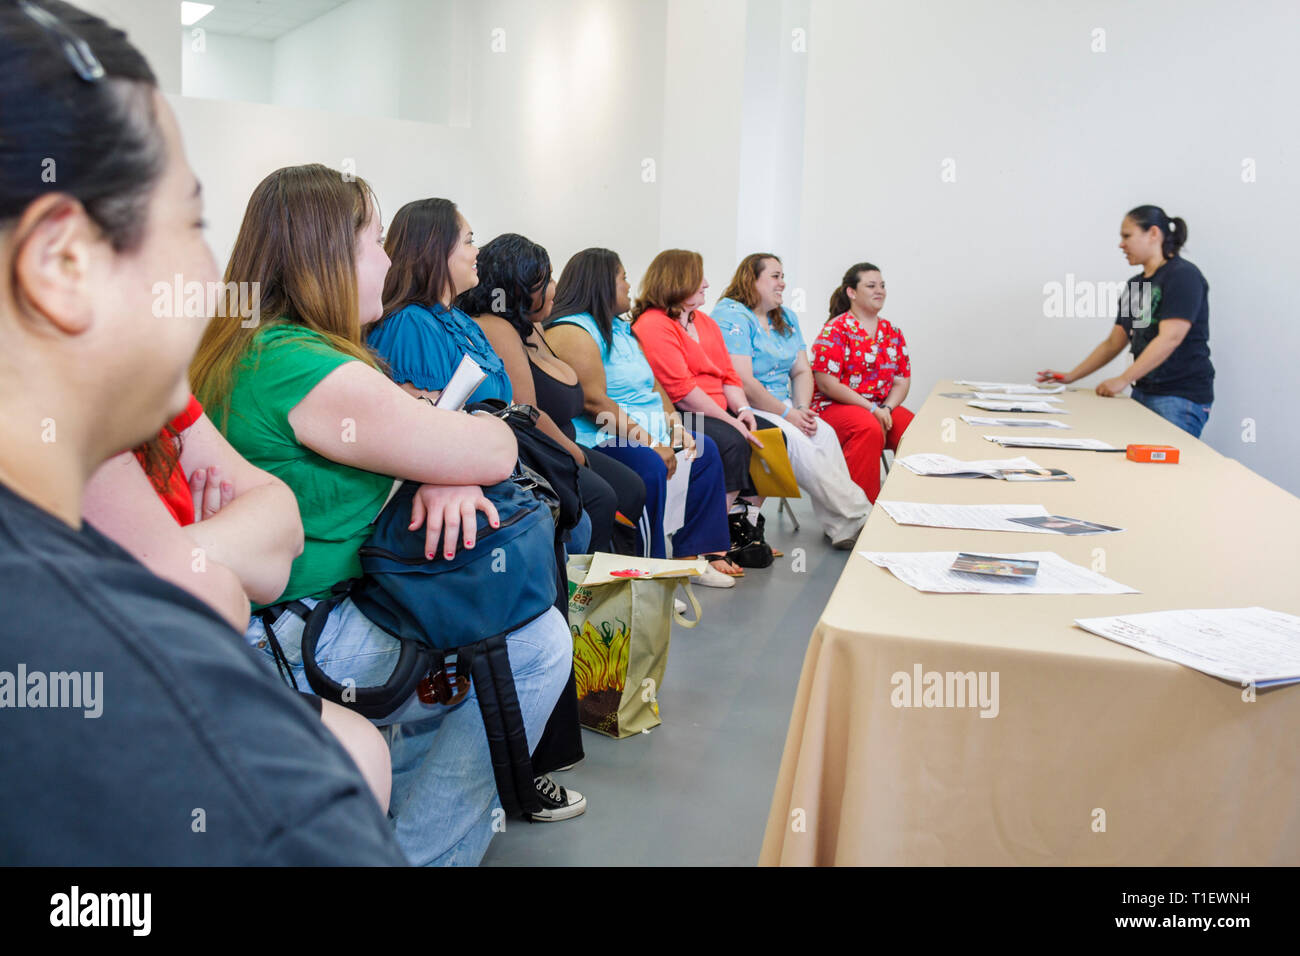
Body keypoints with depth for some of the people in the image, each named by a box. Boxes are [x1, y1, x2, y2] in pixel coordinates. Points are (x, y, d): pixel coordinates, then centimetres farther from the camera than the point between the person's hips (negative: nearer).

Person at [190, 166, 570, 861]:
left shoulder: (247, 348, 9)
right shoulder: (314, 372, -24)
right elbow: (494, 451, -21)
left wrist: (445, 474, -10)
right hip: (285, 649, -10)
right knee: (535, 643, -9)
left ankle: (395, 797, 30)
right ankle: (425, 850, 2)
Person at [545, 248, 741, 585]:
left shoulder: (621, 328, 19)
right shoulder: (572, 331, -13)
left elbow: (653, 385, 17)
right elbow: (595, 402, -21)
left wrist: (676, 429, 0)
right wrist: (651, 444, -22)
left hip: (647, 433, 11)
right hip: (599, 441, -11)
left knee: (704, 450, 9)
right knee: (649, 466, -34)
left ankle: (698, 552, 8)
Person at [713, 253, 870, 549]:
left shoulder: (785, 318, 16)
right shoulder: (731, 316, -11)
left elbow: (802, 371, 13)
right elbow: (744, 383, -19)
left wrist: (802, 409, -6)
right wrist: (787, 414, -17)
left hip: (780, 408, 8)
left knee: (824, 434, -19)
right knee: (795, 441, -28)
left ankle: (842, 527, -24)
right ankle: (859, 517, -21)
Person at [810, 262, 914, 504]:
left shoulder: (892, 332, 14)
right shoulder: (836, 330, -4)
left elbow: (903, 380, 11)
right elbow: (826, 384, -12)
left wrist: (887, 408, -11)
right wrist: (871, 408, -17)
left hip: (882, 407, 5)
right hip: (835, 405, -5)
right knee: (869, 429, -37)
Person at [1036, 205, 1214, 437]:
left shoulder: (1183, 275, -8)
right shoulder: (1135, 285, 17)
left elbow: (1169, 338, -18)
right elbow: (1113, 343, 20)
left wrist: (1123, 380, -22)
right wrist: (1070, 376, 13)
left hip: (1181, 397, -7)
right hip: (1143, 392, 7)